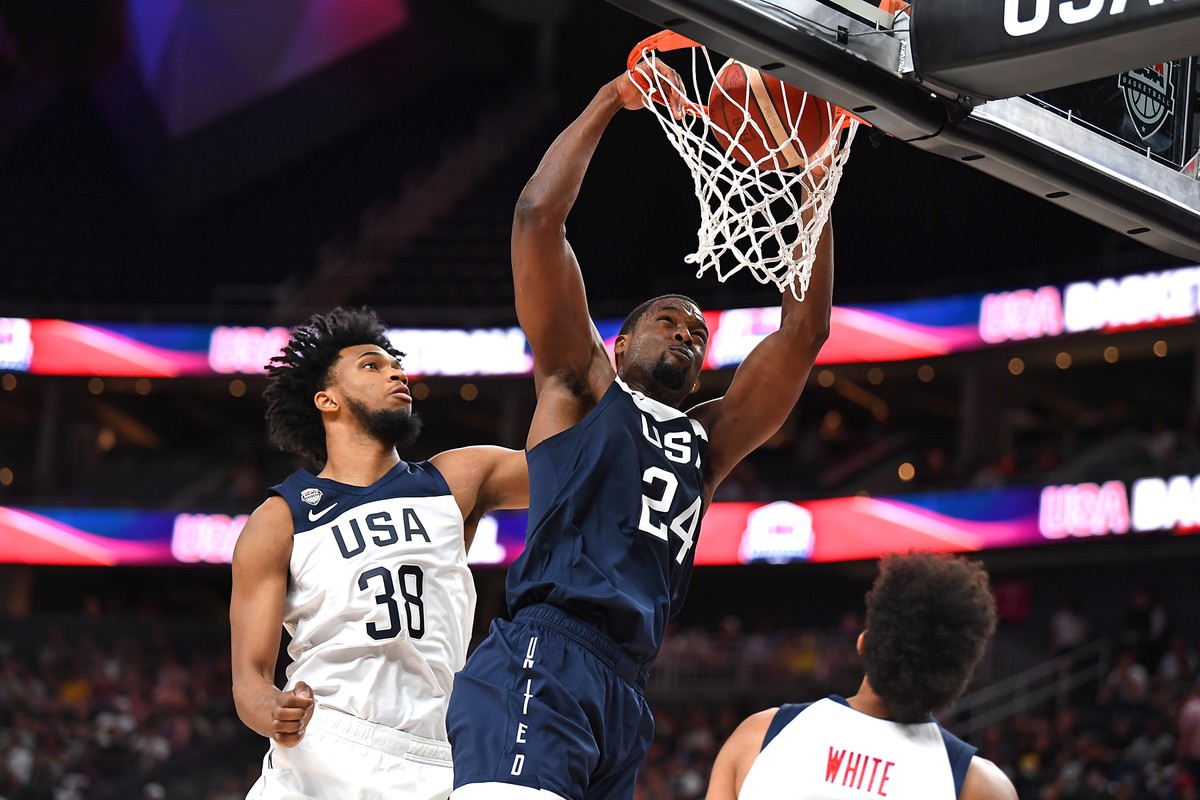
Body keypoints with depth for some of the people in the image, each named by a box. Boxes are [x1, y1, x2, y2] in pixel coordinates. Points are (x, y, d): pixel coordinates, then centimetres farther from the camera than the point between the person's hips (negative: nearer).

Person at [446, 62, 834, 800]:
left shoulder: (706, 440, 29)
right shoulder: (581, 388, 16)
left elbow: (805, 330, 25)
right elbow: (539, 213, 6)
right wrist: (611, 99, 10)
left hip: (625, 694, 7)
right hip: (542, 663, -7)